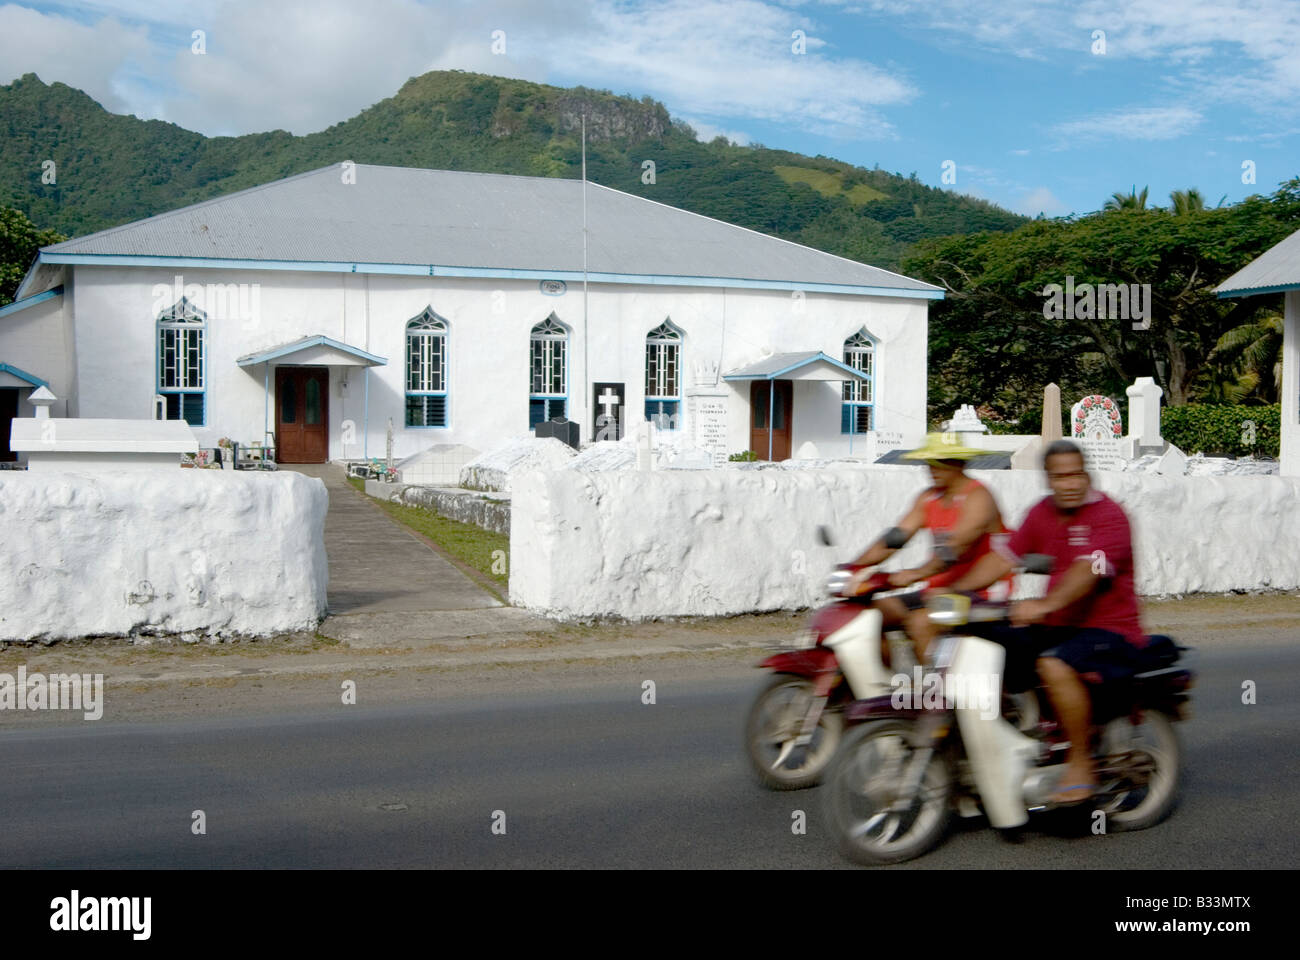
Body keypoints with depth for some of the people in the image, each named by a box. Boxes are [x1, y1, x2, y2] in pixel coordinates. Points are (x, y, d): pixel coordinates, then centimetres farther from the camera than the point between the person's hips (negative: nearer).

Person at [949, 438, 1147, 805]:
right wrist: (955, 590, -7)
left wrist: (1045, 605, -45)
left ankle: (1081, 763, -18)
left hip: (1109, 628, -8)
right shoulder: (1043, 512, 10)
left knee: (1056, 665, -35)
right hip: (1055, 626, 8)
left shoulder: (1108, 514, -13)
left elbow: (1088, 571, -30)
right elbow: (1004, 555, 7)